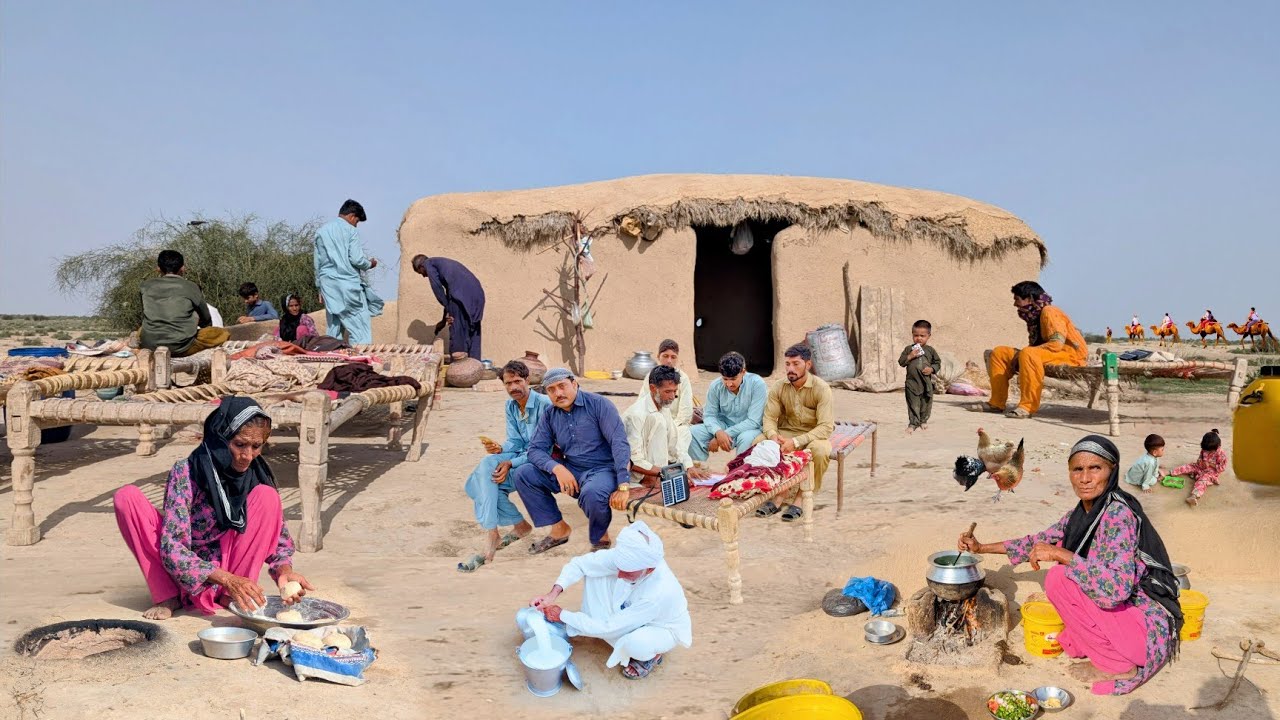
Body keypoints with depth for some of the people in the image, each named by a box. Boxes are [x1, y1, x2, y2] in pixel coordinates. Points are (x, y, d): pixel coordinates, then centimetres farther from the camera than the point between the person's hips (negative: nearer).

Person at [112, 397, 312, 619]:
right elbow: (172, 548, -25)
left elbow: (279, 538, -1)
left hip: (229, 566, 2)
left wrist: (284, 570, -25)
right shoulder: (186, 472, -18)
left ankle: (230, 596, -16)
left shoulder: (258, 475, -8)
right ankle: (168, 597, -11)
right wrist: (227, 579, -38)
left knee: (266, 497, -19)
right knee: (127, 497, -19)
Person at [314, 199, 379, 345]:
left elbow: (317, 263, 15)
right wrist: (370, 263, 9)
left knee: (333, 327, 8)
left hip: (328, 285, 6)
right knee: (360, 328, -5)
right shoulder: (349, 230, -4)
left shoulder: (321, 231, 13)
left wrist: (321, 288, 21)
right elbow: (356, 259, -12)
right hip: (348, 283, -6)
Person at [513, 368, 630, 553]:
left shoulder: (598, 404, -11)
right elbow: (535, 449, 2)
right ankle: (559, 529, 3)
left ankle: (601, 538, -6)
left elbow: (619, 443, -17)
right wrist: (557, 468, -20)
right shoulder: (549, 415, 7)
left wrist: (623, 486, -27)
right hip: (569, 471, 6)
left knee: (592, 493, -39)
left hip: (603, 469, -6)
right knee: (523, 474, -8)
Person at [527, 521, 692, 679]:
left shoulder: (660, 593, -43)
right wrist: (553, 594, -30)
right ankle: (587, 625, 8)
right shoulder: (627, 557, -29)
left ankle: (653, 653, -2)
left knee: (634, 644, -39)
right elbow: (580, 563, -16)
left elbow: (610, 628, -34)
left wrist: (562, 615, -26)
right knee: (592, 572, -15)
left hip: (664, 629, -5)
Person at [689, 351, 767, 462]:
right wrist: (718, 432, -26)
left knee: (746, 438, -39)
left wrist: (727, 434, -25)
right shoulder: (715, 386, -8)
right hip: (723, 426, 4)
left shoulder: (757, 384, -19)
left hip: (748, 428, -4)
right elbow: (709, 415, -4)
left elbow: (753, 421, -21)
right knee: (692, 432, -20)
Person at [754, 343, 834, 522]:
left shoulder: (821, 388, -16)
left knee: (820, 451, -38)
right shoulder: (779, 387, -3)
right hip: (786, 433, 3)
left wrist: (796, 442, -34)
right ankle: (777, 496, -17)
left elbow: (826, 427, -22)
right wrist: (773, 435, -27)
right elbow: (769, 418, -2)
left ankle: (798, 500, -18)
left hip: (813, 436, -3)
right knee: (758, 443, -26)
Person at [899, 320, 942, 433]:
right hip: (912, 382, -1)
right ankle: (913, 423, 4)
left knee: (926, 403, 12)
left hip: (926, 382, 2)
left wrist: (932, 369, -11)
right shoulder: (908, 349, 1)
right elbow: (901, 362, -1)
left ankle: (923, 421, 30)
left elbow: (937, 363, 8)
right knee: (913, 404, -2)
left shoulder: (930, 350, 2)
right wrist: (910, 356, -16)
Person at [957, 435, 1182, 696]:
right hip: (1122, 610, 9)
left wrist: (1059, 555, -28)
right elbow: (1041, 541, 19)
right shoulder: (1083, 513, 4)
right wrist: (982, 548, 19)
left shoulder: (1118, 514, -23)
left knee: (1059, 579, -19)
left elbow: (1116, 588, -35)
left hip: (1147, 624, -9)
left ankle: (1117, 665, -6)